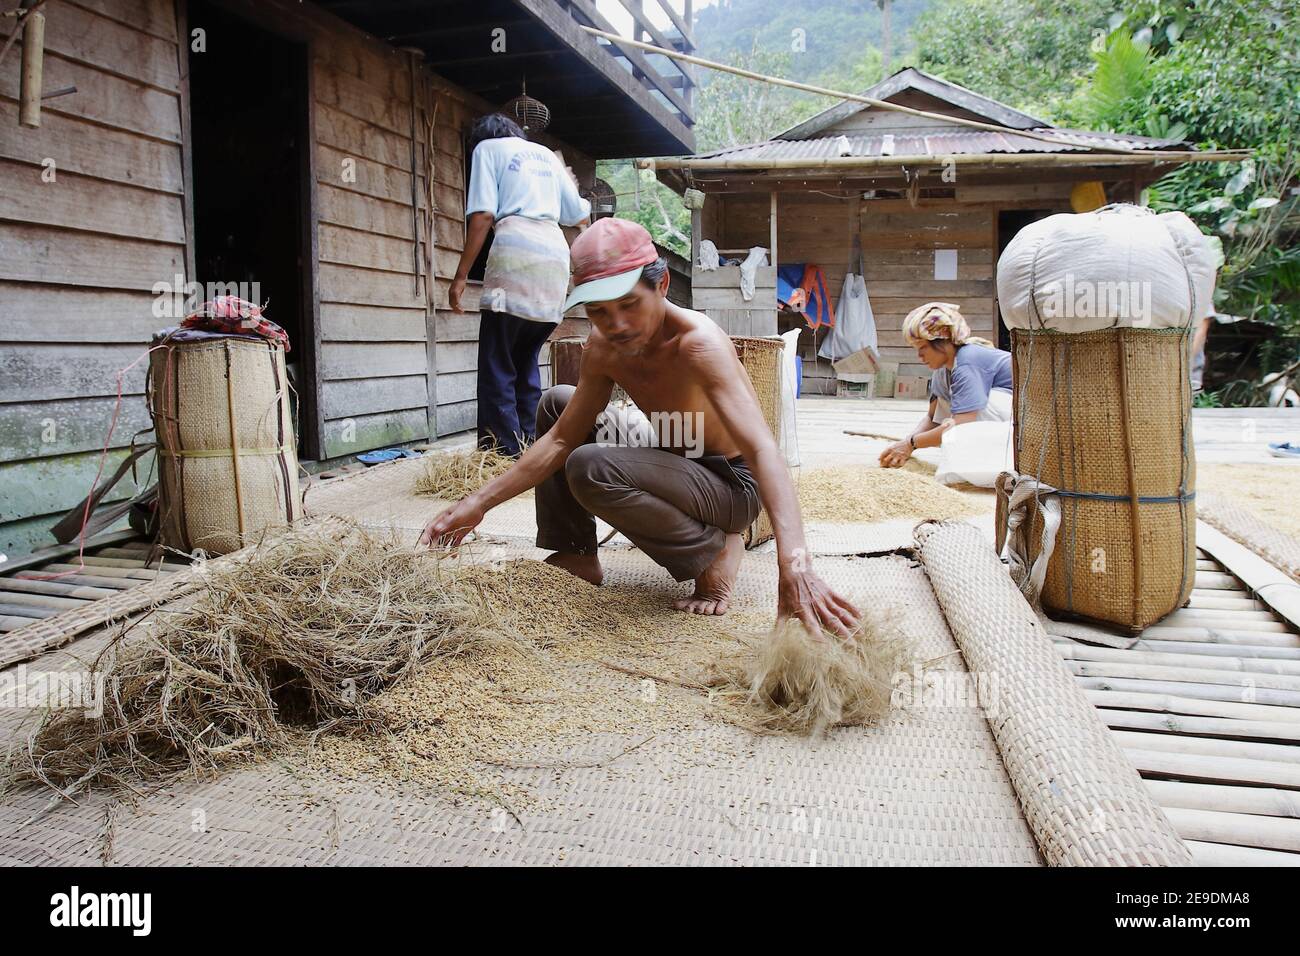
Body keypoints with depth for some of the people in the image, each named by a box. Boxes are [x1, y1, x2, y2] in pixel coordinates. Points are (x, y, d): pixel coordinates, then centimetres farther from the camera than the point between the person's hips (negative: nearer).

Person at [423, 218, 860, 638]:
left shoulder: (697, 341, -30)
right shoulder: (602, 349, -7)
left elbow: (762, 450, -41)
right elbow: (560, 440, 2)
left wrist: (794, 565, -56)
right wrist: (478, 504, -5)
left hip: (732, 484, -8)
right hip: (673, 460, 8)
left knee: (589, 467, -29)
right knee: (556, 402, 9)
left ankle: (713, 551, -10)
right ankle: (575, 556, 14)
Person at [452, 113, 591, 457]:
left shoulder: (487, 148, 12)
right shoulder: (547, 154, 26)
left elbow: (482, 215, -2)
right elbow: (581, 217, 28)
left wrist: (461, 276, -2)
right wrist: (571, 188, 49)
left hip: (516, 251, -6)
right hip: (557, 253, 6)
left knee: (497, 368, -5)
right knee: (526, 363, 12)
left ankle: (504, 456, -12)